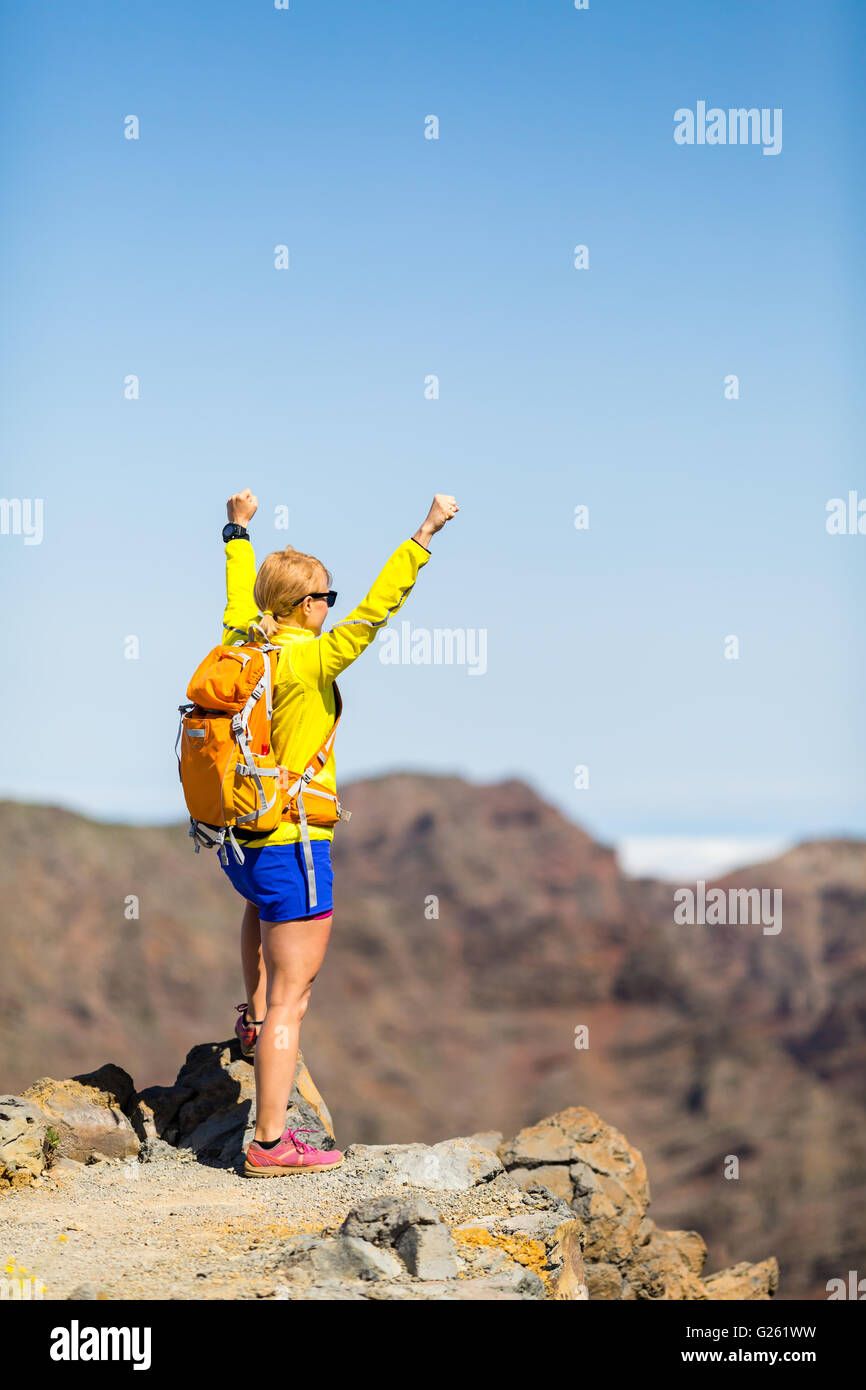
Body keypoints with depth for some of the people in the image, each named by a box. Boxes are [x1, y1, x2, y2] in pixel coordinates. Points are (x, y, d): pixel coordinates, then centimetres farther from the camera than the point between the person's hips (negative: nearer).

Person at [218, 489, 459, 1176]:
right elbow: (376, 608, -23)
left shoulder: (239, 648, 3)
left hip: (237, 845, 8)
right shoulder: (305, 662, -18)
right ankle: (271, 1143, -2)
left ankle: (253, 1016, 45)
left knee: (262, 903, 45)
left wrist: (239, 531, 40)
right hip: (294, 847, -8)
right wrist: (425, 534, -20)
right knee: (292, 999, -3)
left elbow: (238, 596, 24)